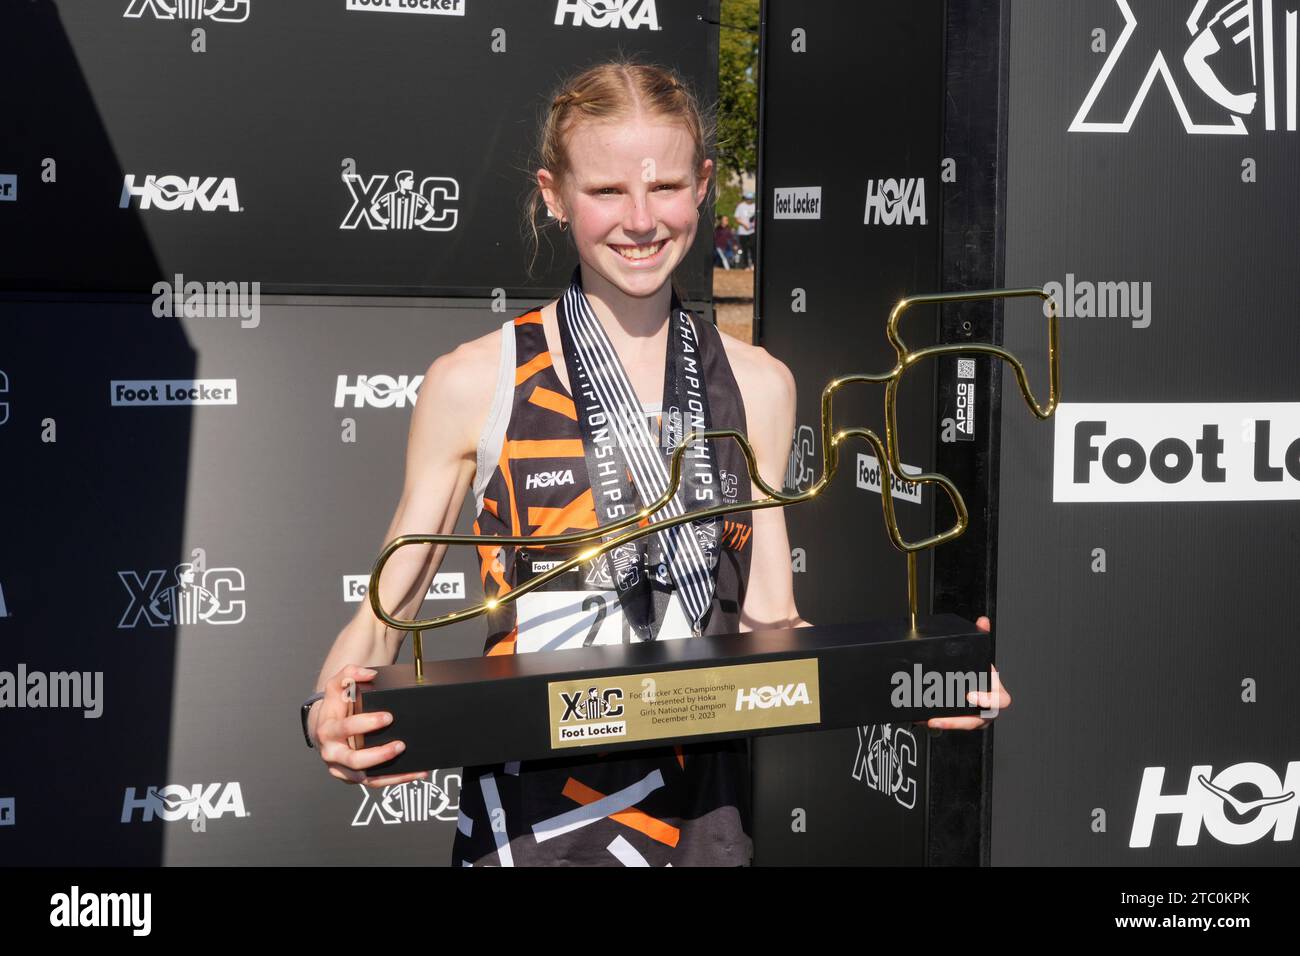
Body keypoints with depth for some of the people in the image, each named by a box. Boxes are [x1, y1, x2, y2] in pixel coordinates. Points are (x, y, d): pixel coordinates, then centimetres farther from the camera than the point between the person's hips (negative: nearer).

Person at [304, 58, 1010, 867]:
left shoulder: (758, 386, 3)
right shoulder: (473, 383, -7)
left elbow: (767, 618, 7)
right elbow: (386, 613, -2)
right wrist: (335, 714, -22)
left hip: (703, 817, 3)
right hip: (530, 819, -2)